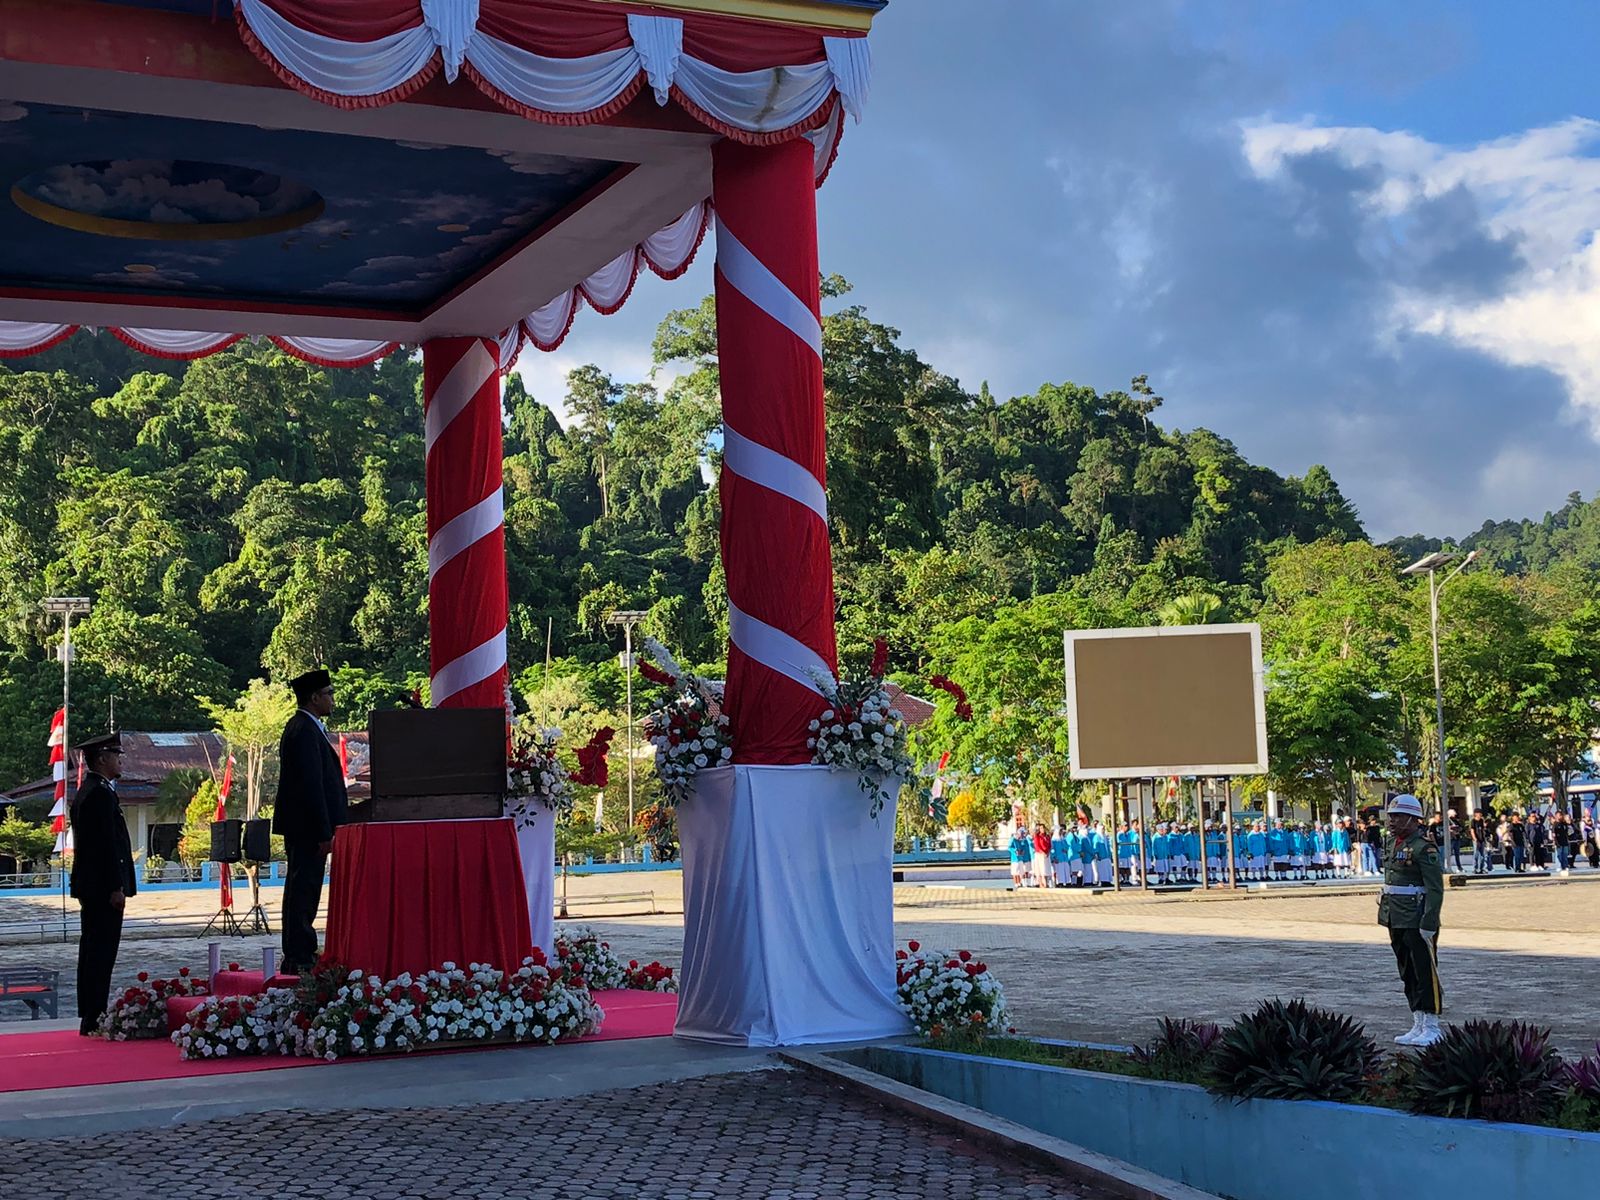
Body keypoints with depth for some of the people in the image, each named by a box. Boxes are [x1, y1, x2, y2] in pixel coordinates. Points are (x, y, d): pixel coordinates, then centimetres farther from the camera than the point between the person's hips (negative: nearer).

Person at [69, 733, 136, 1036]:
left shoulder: (87, 793, 17)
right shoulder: (101, 794, -16)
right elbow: (107, 844, -20)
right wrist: (116, 888, -20)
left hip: (89, 886, 11)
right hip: (104, 886, -11)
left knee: (92, 952, 13)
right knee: (101, 952, -9)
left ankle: (89, 1017, 18)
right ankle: (94, 1020, -9)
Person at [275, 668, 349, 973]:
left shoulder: (300, 727, 17)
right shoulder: (306, 731, -16)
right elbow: (311, 785, -22)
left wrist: (326, 828, 21)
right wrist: (324, 833, -22)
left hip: (301, 827, 11)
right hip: (308, 826, -11)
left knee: (302, 888, 14)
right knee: (304, 888, -8)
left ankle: (301, 954, 20)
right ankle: (299, 959, -6)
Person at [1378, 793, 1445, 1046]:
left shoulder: (1424, 848, -15)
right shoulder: (1393, 843, 12)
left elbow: (1435, 890, -18)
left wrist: (1428, 924, -22)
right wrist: (1387, 916, 20)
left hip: (1417, 923, -9)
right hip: (1397, 921, 9)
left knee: (1425, 973, -2)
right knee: (1408, 975, 13)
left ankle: (1432, 1028, 4)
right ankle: (1418, 1025, 20)